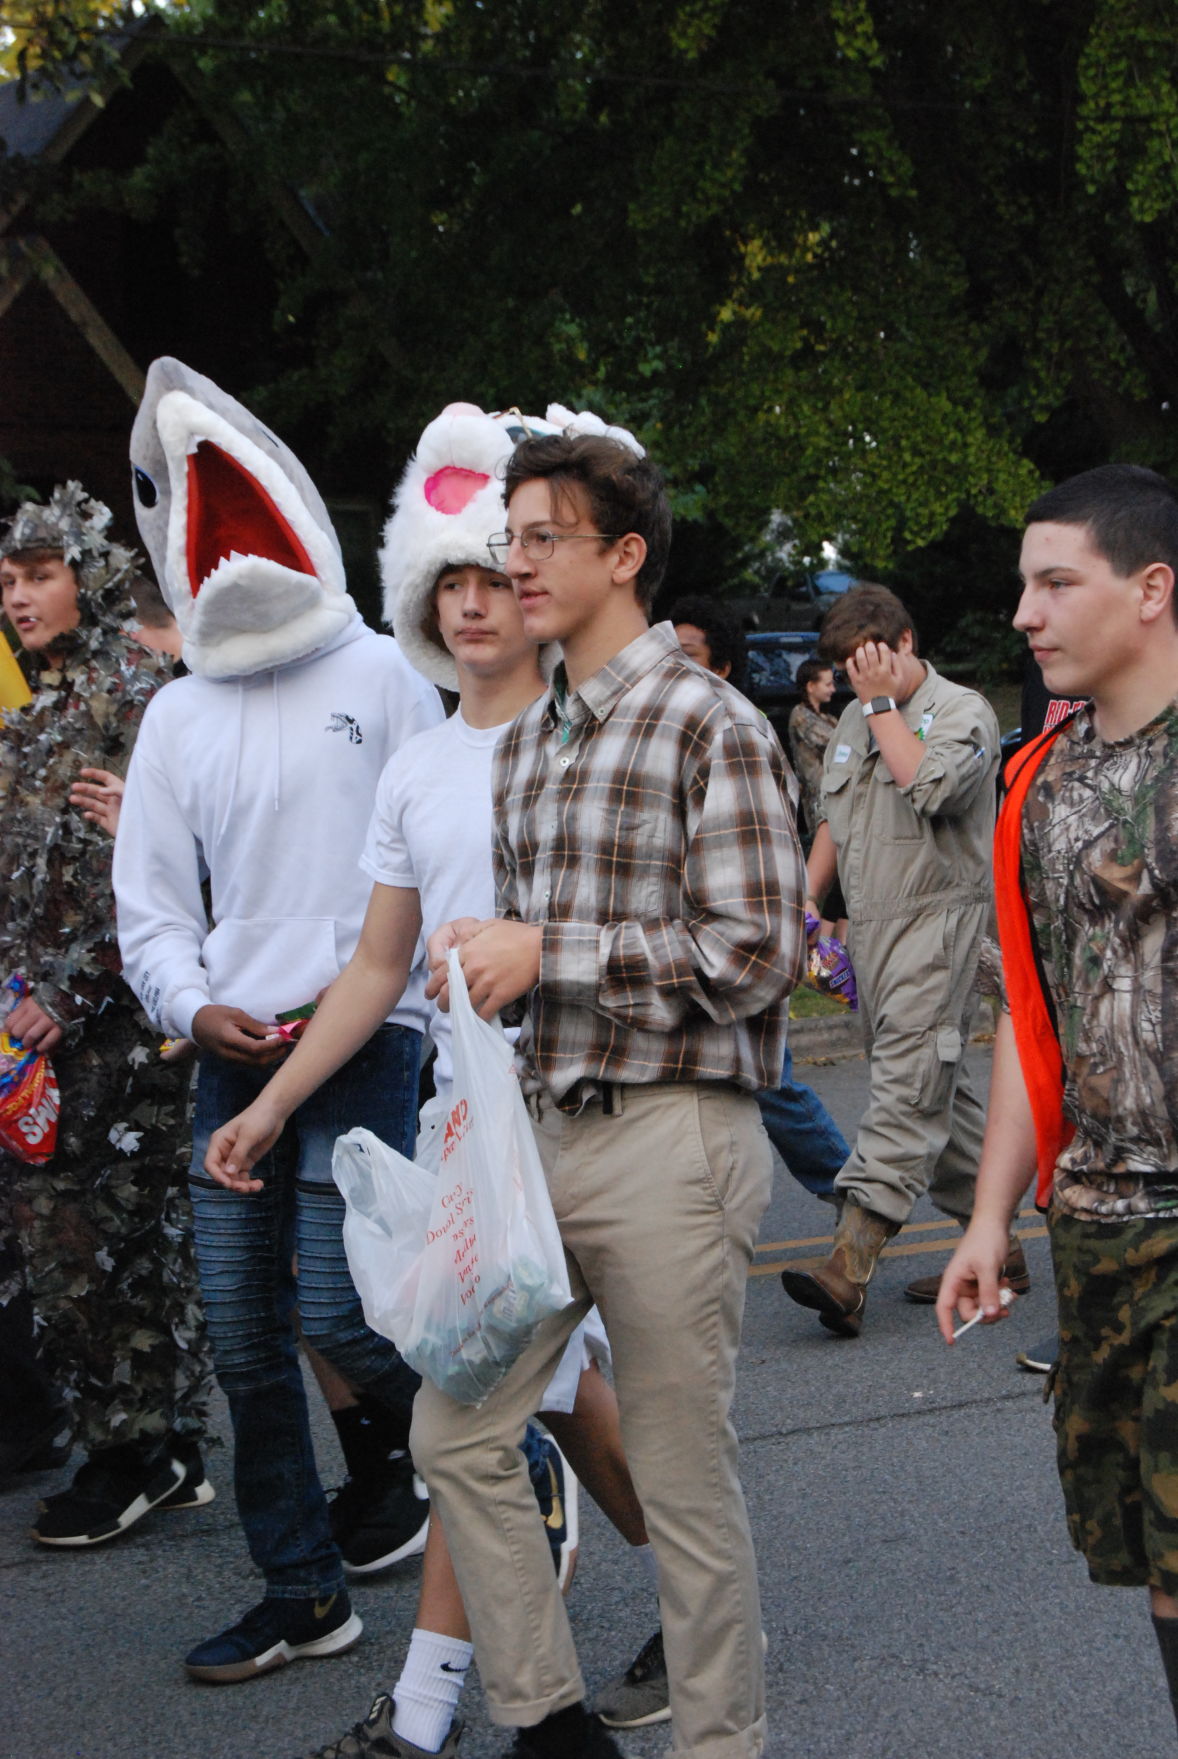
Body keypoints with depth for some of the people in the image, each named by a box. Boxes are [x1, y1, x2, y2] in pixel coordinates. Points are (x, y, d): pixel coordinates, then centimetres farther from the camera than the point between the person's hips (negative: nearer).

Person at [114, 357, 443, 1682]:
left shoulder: (377, 675, 3)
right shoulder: (177, 714, 13)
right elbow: (148, 902, 11)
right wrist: (194, 1009, -6)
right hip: (231, 1050, 5)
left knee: (333, 1313, -12)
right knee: (243, 1341, 5)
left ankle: (411, 1428, 23)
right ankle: (304, 1597, 18)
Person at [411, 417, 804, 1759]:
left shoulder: (711, 727, -10)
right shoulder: (523, 743, 15)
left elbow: (755, 955, -16)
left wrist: (547, 952, -15)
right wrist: (483, 962, 4)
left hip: (669, 1141, -8)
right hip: (544, 1131, 8)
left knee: (682, 1477, 2)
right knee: (454, 1432, 9)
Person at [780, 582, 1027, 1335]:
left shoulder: (963, 711, -5)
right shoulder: (854, 722, 19)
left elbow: (931, 786, -24)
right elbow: (835, 821, 27)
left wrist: (884, 704, -13)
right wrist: (807, 899, 17)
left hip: (939, 920, -8)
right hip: (873, 927, 9)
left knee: (909, 1084, -16)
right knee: (941, 1090, 11)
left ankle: (851, 1265, -28)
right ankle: (997, 1250, 19)